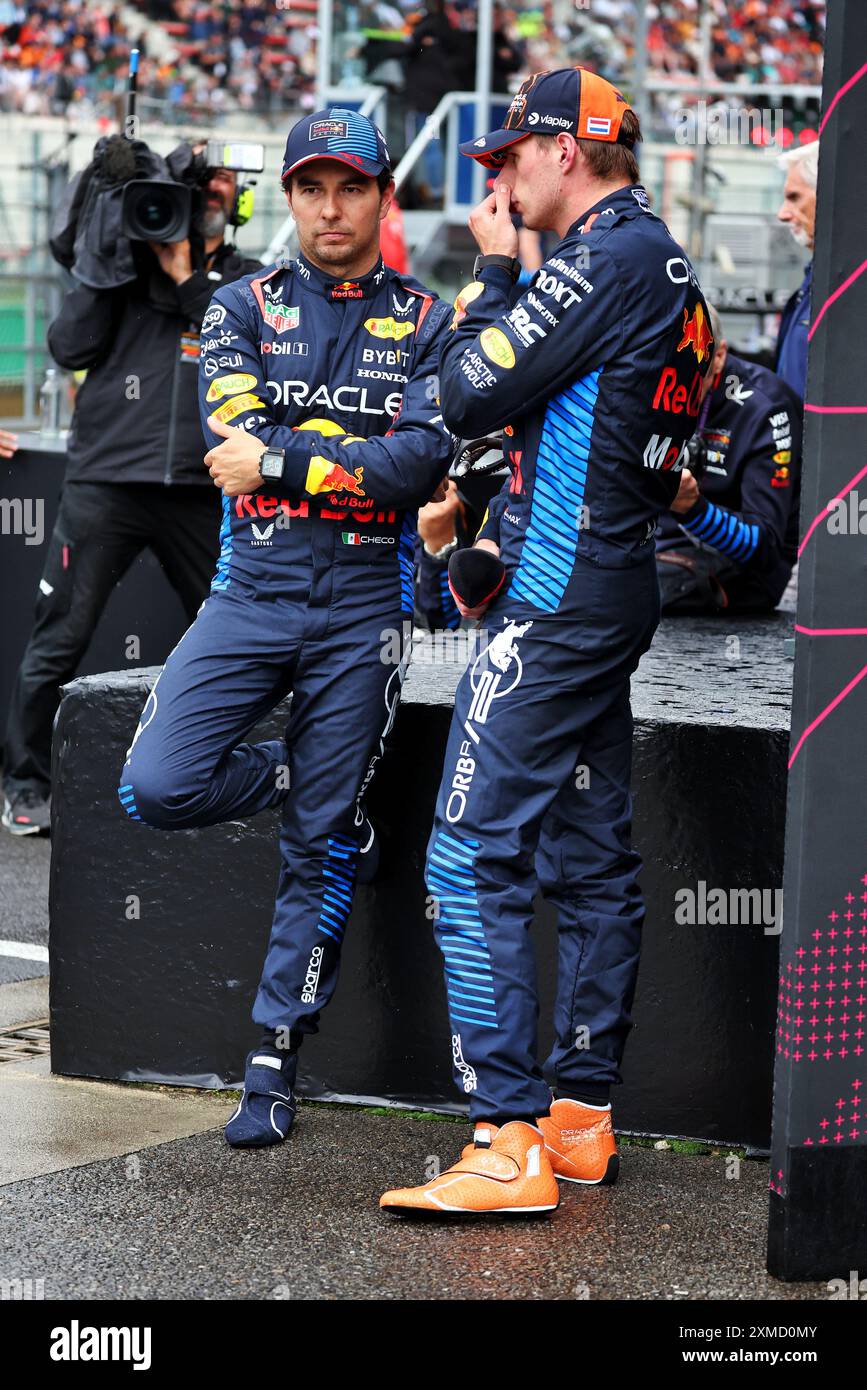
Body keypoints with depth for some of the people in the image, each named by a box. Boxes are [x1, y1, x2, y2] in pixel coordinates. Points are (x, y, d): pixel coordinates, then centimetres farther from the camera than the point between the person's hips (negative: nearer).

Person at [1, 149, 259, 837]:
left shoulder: (247, 278, 14)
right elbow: (70, 347, 0)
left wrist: (186, 277, -6)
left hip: (203, 489, 1)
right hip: (107, 480, -1)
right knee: (59, 641, -2)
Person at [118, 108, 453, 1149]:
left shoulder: (425, 323, 6)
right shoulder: (243, 310, 8)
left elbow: (422, 465, -9)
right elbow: (235, 442, -8)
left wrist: (285, 458, -12)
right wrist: (360, 452, -13)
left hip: (362, 604, -1)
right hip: (251, 591, 1)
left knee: (321, 846, 1)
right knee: (158, 787, -16)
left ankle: (274, 1062, 11)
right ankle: (307, 783, 13)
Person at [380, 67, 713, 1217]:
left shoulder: (604, 260, -14)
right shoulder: (669, 268, 16)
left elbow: (474, 397, -15)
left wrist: (495, 272, -3)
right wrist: (507, 526, 16)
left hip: (556, 601, -10)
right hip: (617, 590, 10)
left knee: (475, 859, -11)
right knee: (593, 862, 12)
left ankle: (509, 1142, -16)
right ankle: (582, 1116, 17)